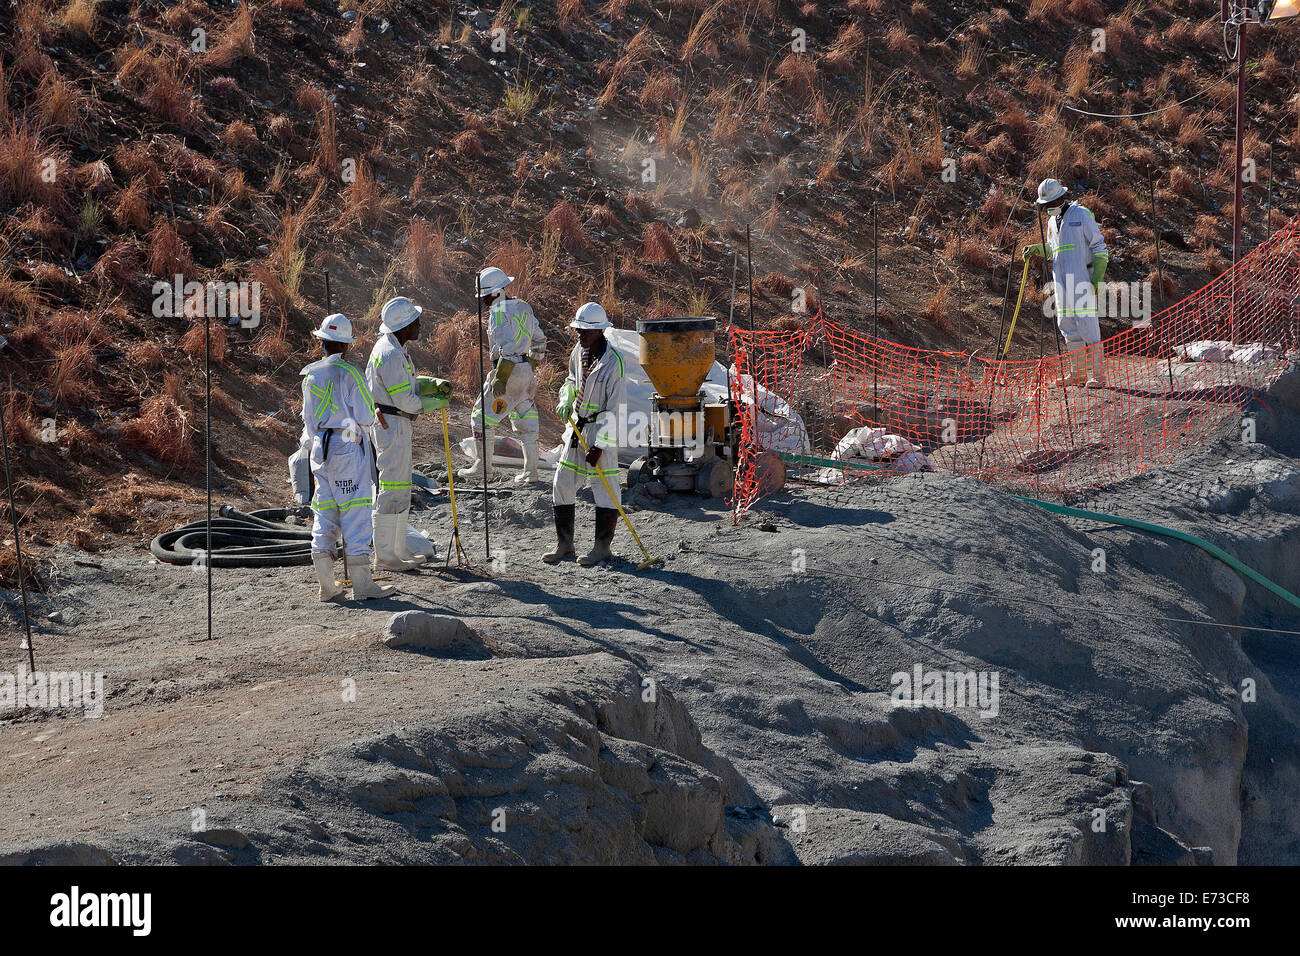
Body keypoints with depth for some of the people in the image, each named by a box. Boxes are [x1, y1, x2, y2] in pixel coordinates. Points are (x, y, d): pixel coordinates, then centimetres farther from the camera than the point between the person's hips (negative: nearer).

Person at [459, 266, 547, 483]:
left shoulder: (499, 313, -15)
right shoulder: (523, 307, 13)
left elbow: (507, 349, -23)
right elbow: (539, 339, 20)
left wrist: (500, 379, -23)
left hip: (509, 370, -9)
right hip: (526, 373, 9)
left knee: (483, 417, 3)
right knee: (526, 422, 12)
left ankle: (483, 464, 5)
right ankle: (531, 471, 13)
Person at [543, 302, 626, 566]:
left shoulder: (613, 362, -20)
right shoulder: (579, 352, 3)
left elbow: (615, 408, -20)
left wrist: (600, 445, -22)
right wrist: (566, 401, 5)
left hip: (602, 428, -8)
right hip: (577, 425, 8)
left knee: (604, 488, -2)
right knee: (562, 484, 8)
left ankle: (603, 547, 7)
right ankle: (564, 544, 16)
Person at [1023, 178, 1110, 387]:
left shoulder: (1081, 215, -5)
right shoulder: (1052, 222, 18)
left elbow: (1099, 246, -6)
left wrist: (1098, 276, -13)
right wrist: (1036, 249, 9)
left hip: (1081, 277, -8)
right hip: (1061, 279, 8)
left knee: (1086, 323, -11)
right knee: (1066, 324, 7)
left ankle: (1098, 373, -10)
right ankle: (1078, 371, 15)